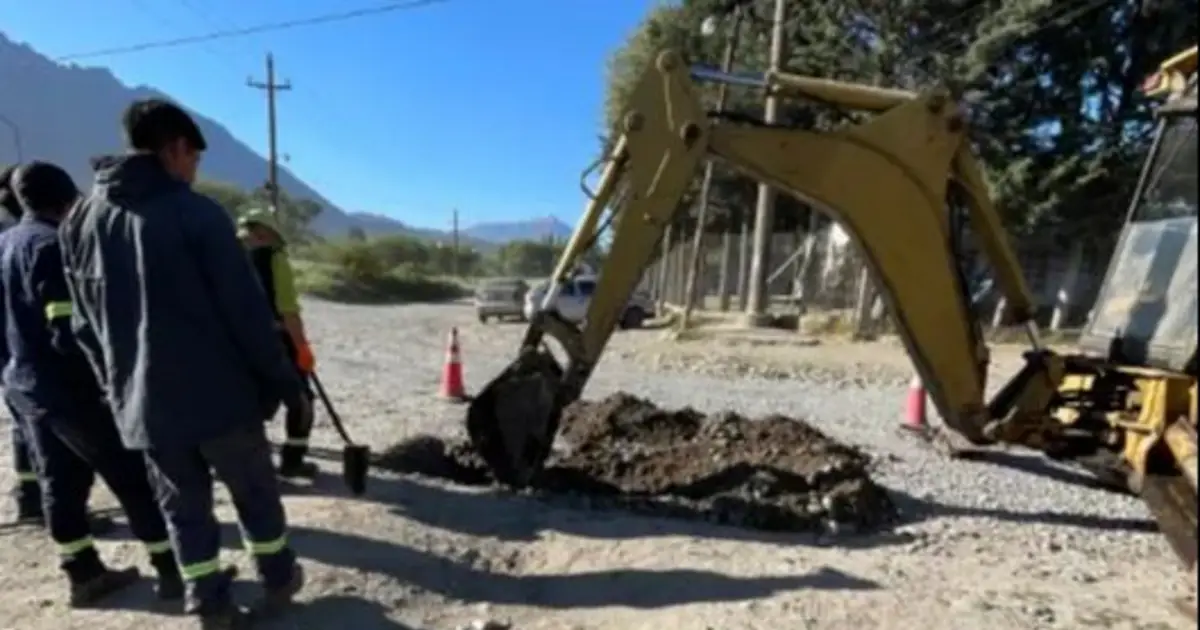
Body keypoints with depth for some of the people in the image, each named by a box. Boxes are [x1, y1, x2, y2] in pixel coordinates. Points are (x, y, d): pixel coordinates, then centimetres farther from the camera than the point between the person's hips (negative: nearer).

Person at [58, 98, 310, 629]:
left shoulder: (79, 220, 8)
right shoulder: (196, 212, -12)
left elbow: (86, 325, 13)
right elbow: (246, 310, -14)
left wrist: (119, 389, 21)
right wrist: (286, 383, -8)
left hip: (143, 404, 5)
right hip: (219, 393, -5)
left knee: (183, 507, 15)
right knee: (255, 493, 14)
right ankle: (278, 580, 29)